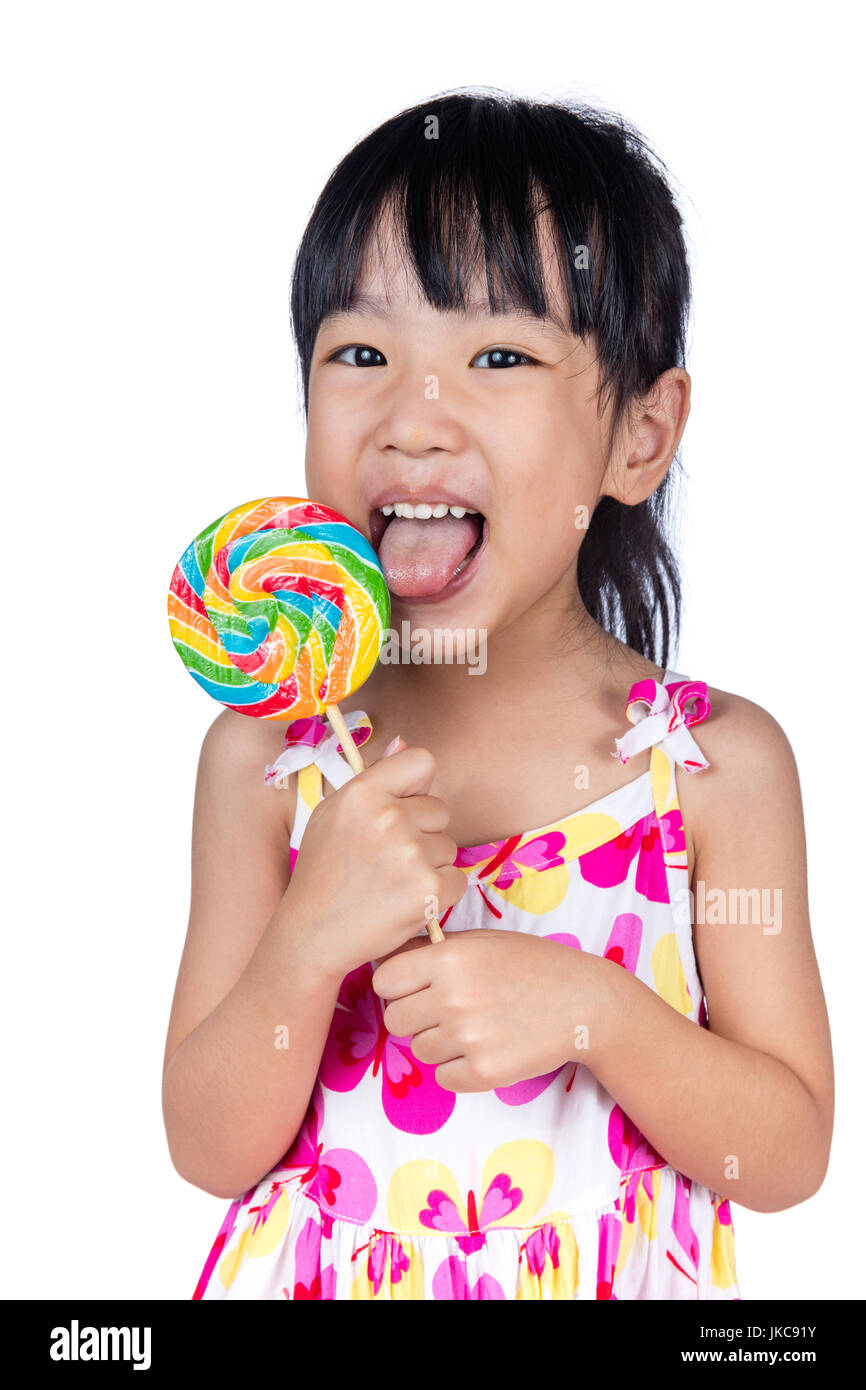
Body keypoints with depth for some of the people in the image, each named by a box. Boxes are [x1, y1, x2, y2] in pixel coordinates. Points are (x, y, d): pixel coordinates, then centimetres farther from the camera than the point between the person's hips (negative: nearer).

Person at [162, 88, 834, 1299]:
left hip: (610, 1271, 0)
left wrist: (592, 1010, -24)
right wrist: (309, 944, -25)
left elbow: (789, 1156, -9)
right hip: (329, 1271, 1)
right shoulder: (267, 754, -11)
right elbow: (208, 1153, -9)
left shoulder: (718, 762, -14)